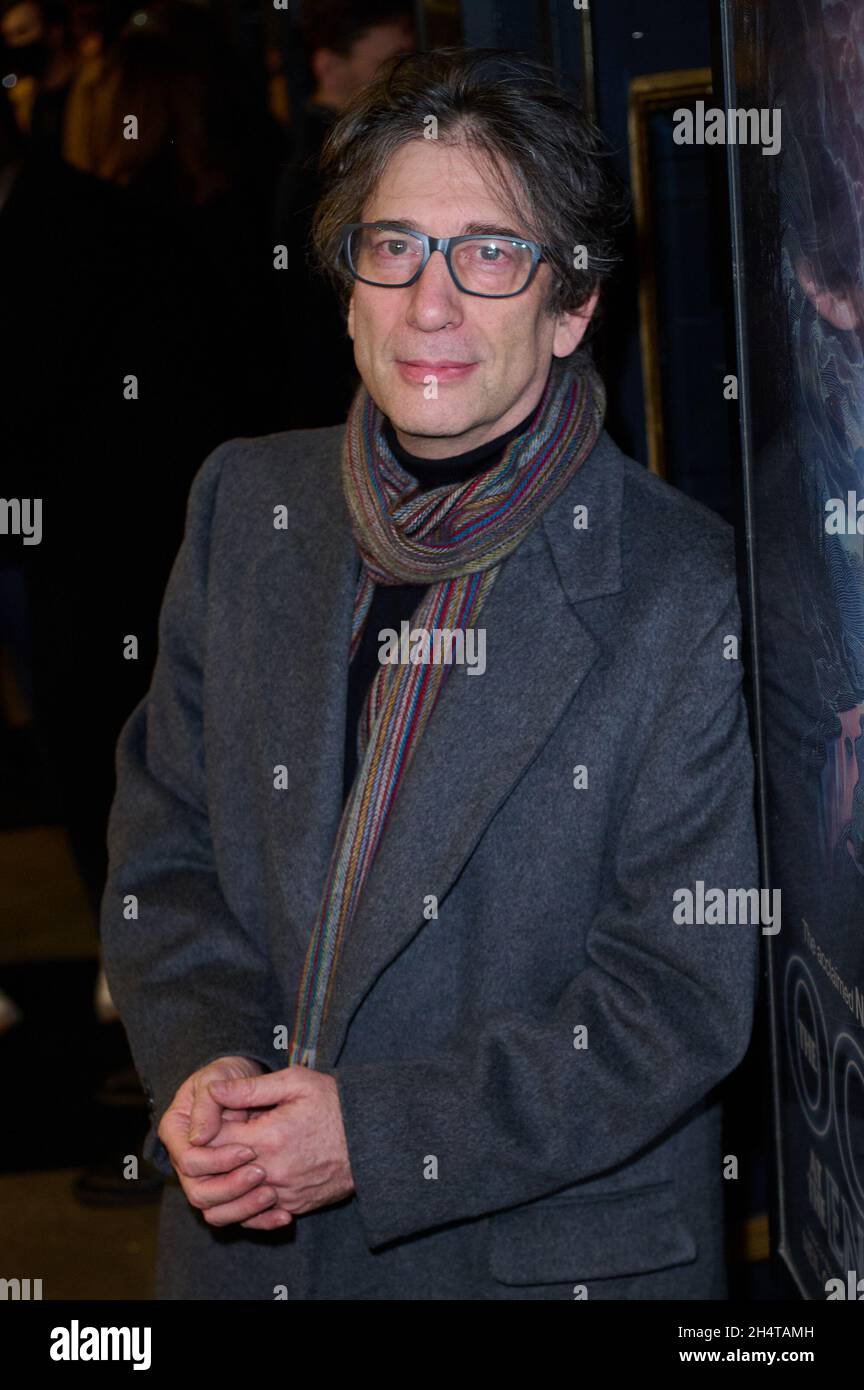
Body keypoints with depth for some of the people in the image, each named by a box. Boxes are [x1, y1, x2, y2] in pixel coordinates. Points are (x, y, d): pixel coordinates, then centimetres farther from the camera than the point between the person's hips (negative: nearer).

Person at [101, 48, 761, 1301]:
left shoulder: (686, 589, -15)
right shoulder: (247, 504, 1)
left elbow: (684, 993, -15)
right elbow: (164, 844, 5)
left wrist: (377, 1132, -20)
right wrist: (201, 1061, -13)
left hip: (555, 1254, -4)